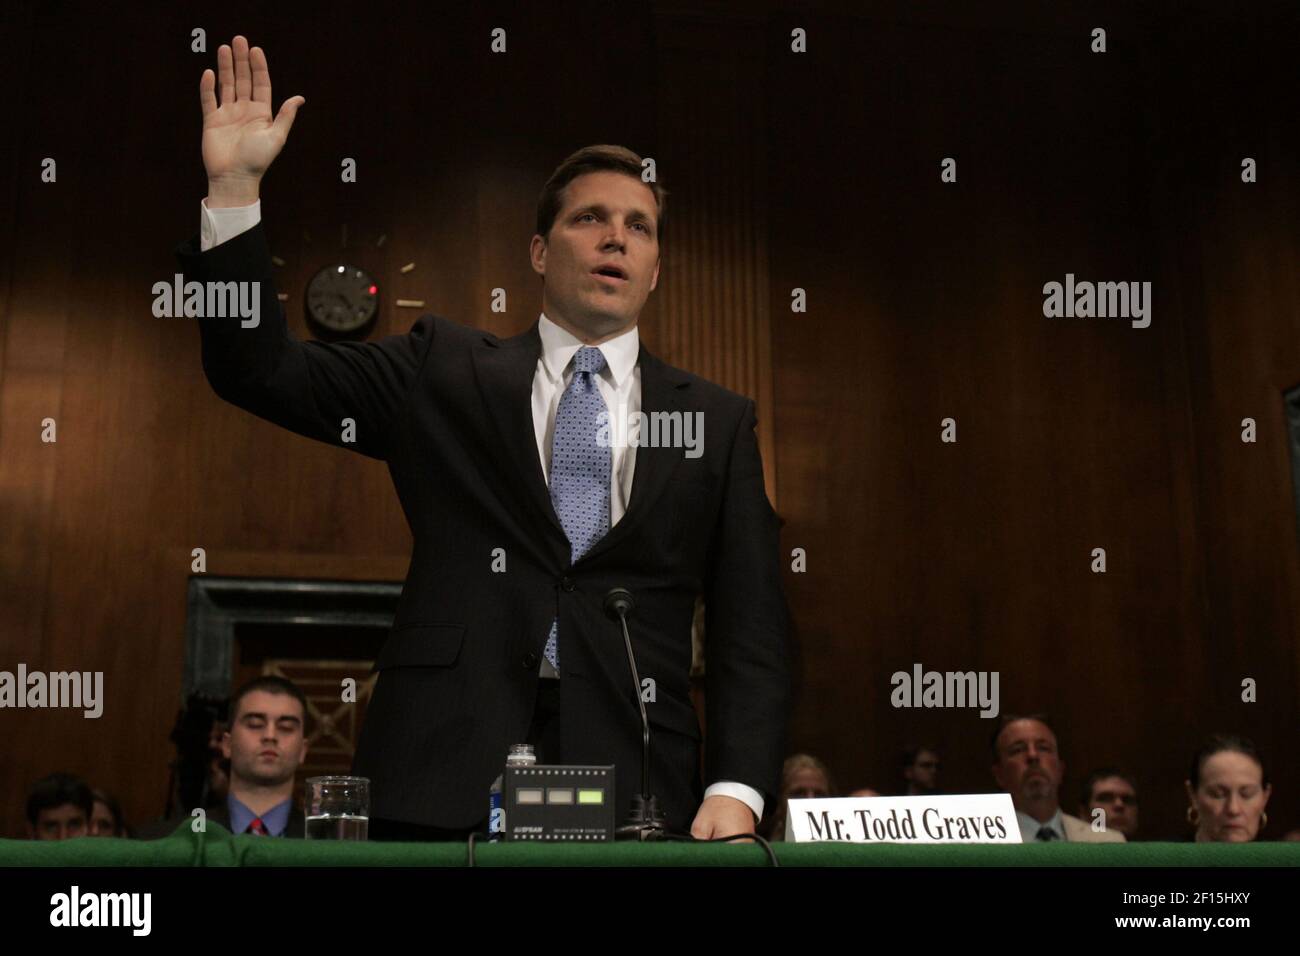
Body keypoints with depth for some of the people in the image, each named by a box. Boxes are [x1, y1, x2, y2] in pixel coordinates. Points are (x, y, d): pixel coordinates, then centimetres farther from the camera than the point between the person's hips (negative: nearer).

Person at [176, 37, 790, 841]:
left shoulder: (718, 421, 10)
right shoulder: (443, 373, 10)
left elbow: (752, 626, 6)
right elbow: (260, 371, 6)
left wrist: (736, 791, -8)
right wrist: (235, 188, -5)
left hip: (633, 781, 1)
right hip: (444, 777, 0)